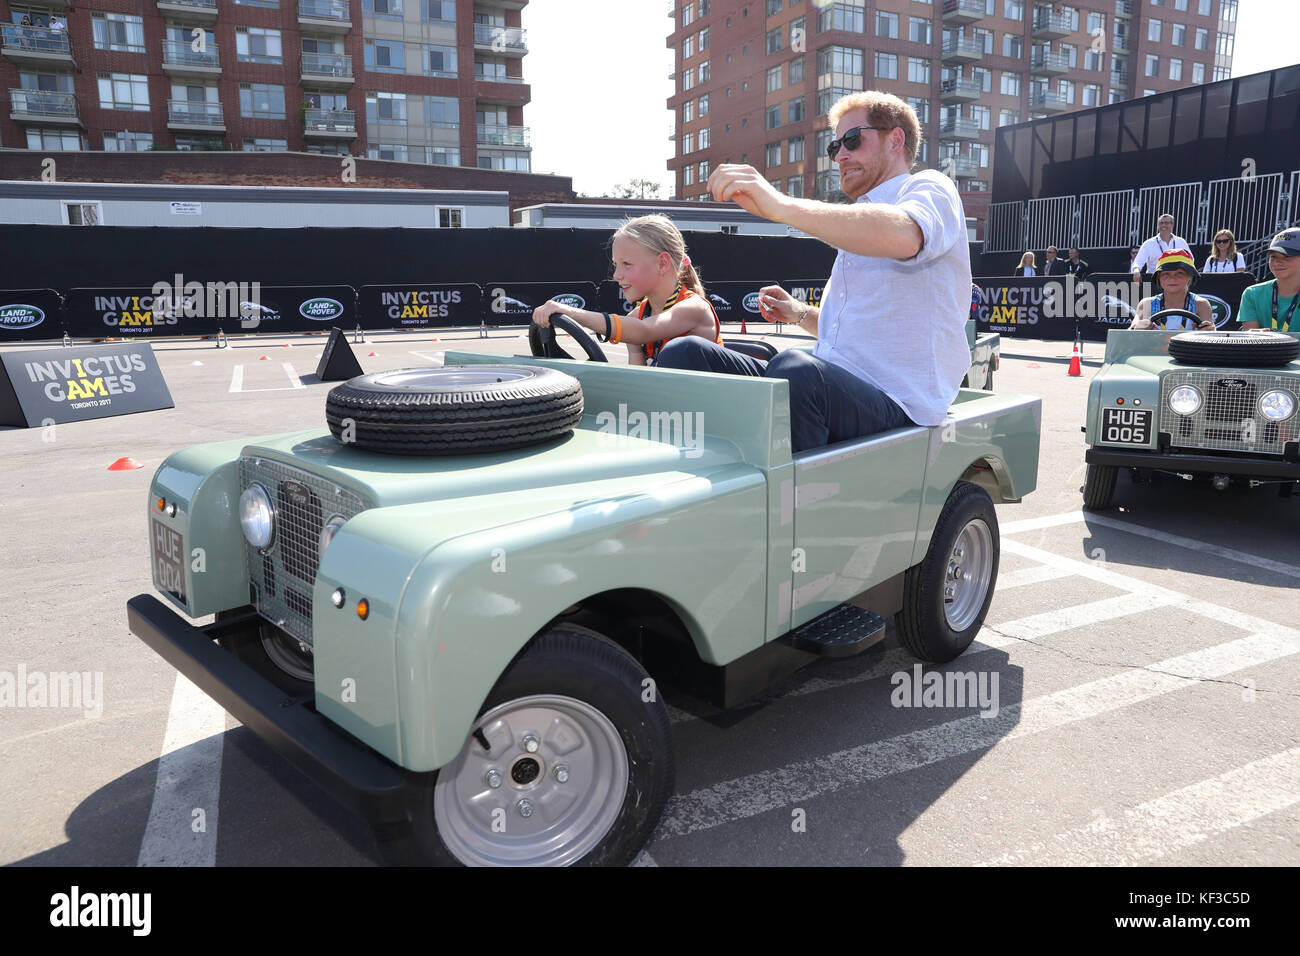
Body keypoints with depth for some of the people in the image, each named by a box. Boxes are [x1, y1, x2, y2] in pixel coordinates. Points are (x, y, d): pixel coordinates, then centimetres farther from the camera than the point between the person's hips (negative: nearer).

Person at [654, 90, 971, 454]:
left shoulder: (929, 188, 4)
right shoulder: (856, 224, 31)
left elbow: (903, 236, -24)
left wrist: (780, 205, -30)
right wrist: (800, 315, 21)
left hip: (895, 402, -8)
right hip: (833, 386, 8)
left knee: (796, 369, -40)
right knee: (684, 353, -7)